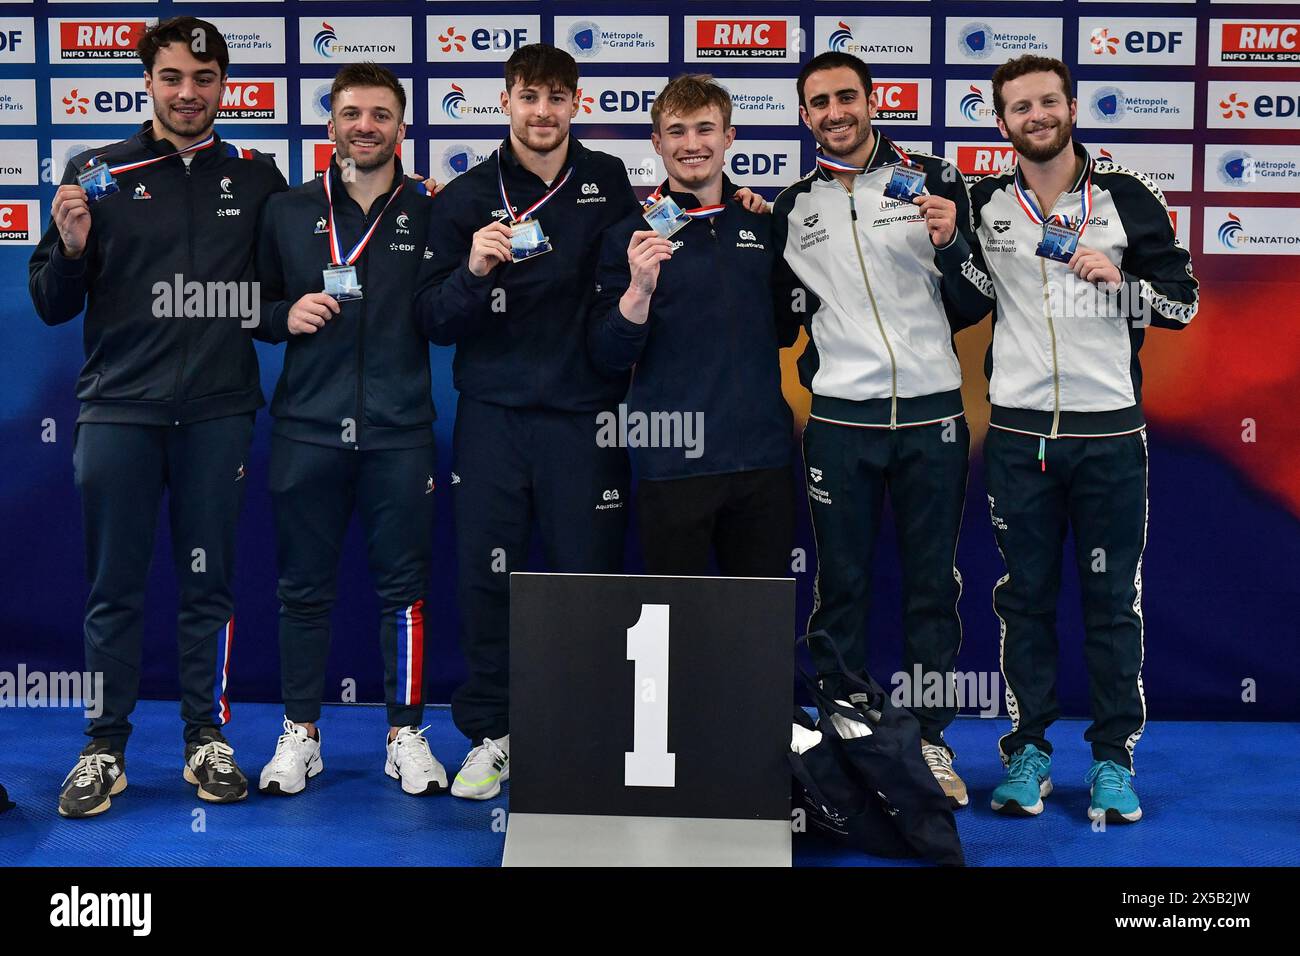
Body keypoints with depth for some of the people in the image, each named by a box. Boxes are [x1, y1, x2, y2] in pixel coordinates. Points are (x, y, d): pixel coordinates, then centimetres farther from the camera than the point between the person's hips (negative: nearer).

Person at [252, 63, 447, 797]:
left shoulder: (430, 214, 4)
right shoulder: (288, 212, 8)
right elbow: (253, 309, 12)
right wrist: (288, 316, -7)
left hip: (400, 432, -1)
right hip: (308, 428, 1)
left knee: (405, 586, 5)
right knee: (305, 588, 8)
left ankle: (406, 734, 17)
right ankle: (300, 733, 21)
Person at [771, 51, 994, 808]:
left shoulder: (934, 181, 1)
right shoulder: (793, 207, 8)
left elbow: (975, 308, 0)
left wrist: (952, 243, -15)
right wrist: (812, 362, 4)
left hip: (932, 412, -1)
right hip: (840, 420, 1)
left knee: (934, 584, 6)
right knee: (841, 586, 6)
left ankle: (930, 740, 17)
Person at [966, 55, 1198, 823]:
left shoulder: (1129, 198, 2)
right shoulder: (980, 205, 4)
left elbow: (1183, 301, 3)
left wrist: (1120, 279, -14)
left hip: (1110, 432, -1)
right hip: (1019, 433, 1)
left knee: (1114, 599, 5)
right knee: (1025, 596, 8)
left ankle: (1115, 757, 15)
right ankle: (1028, 750, 19)